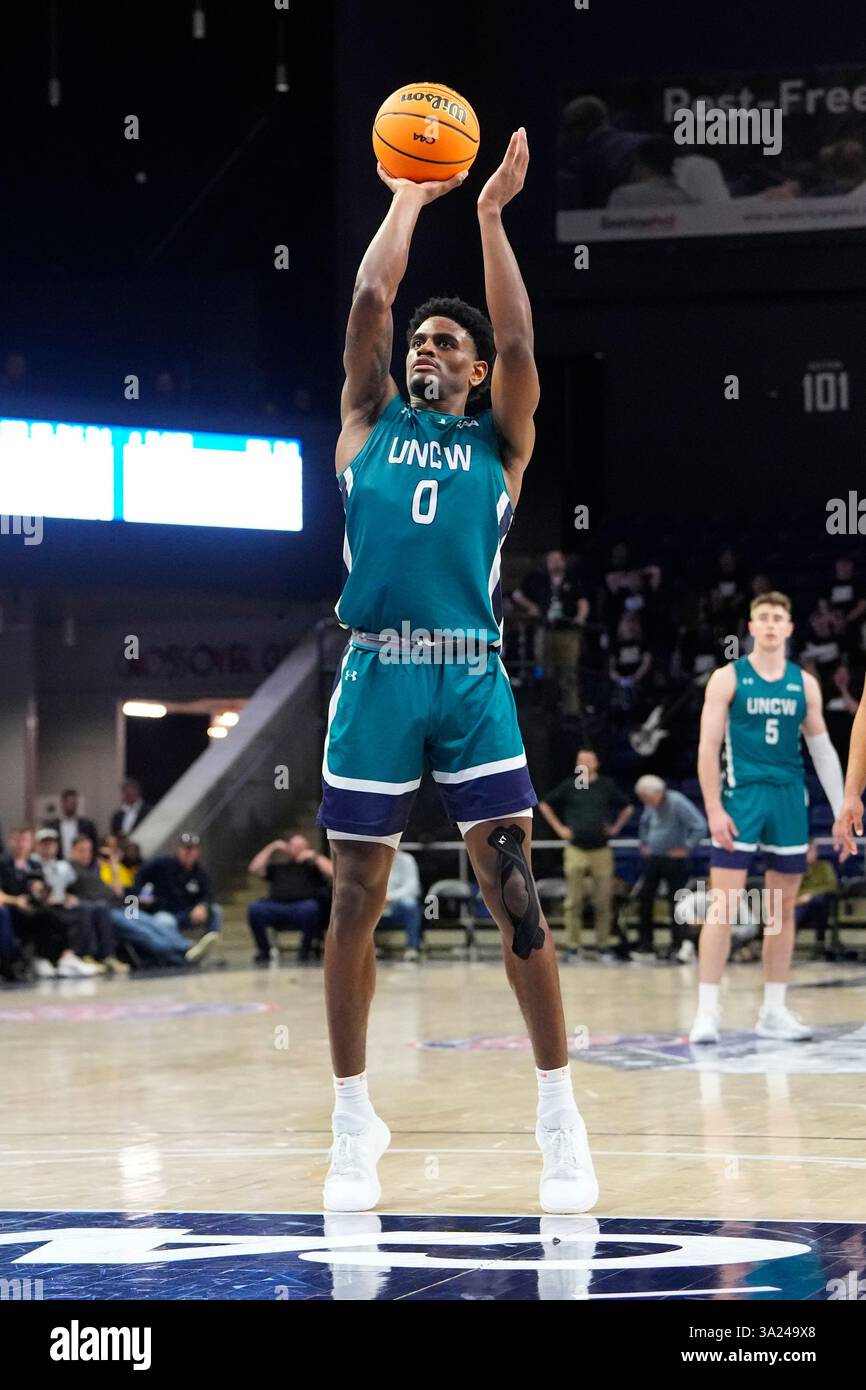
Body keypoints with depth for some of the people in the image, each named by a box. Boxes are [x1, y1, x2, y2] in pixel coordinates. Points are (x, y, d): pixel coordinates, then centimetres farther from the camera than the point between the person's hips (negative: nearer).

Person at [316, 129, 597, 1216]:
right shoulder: (370, 423, 16)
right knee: (355, 897, 2)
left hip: (470, 674, -1)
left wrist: (489, 213, 1)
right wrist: (406, 197, 13)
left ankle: (559, 1115, -2)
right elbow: (369, 301, 7)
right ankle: (354, 1118, 12)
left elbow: (517, 338, 0)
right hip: (376, 672, 1)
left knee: (513, 889, -7)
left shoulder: (499, 442, 13)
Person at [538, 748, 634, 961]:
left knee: (603, 902, 0)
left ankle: (603, 946, 7)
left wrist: (615, 828, 9)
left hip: (601, 851, 0)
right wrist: (559, 828, 7)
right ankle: (573, 947, 3)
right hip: (576, 850, 0)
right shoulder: (569, 786, 4)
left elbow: (628, 808, 18)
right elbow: (544, 804, 13)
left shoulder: (607, 786, 6)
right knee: (574, 902, -1)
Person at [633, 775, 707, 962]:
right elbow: (644, 823, 31)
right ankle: (645, 947, 7)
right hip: (652, 859, 7)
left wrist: (686, 848, -18)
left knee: (675, 901, -5)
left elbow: (700, 826, -22)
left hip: (673, 860, -7)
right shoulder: (651, 806, 8)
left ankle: (680, 943, -1)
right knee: (645, 900, 3)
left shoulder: (677, 802, -17)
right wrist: (644, 843, 20)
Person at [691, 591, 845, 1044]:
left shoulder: (804, 684, 9)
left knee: (783, 909, 8)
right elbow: (708, 747, -4)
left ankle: (774, 1011, 15)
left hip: (789, 802, 4)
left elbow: (822, 749, 13)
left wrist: (841, 809, 7)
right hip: (741, 800, -4)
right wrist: (714, 809, -13)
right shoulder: (728, 679, -1)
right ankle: (707, 1011, -9)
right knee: (723, 906, -9)